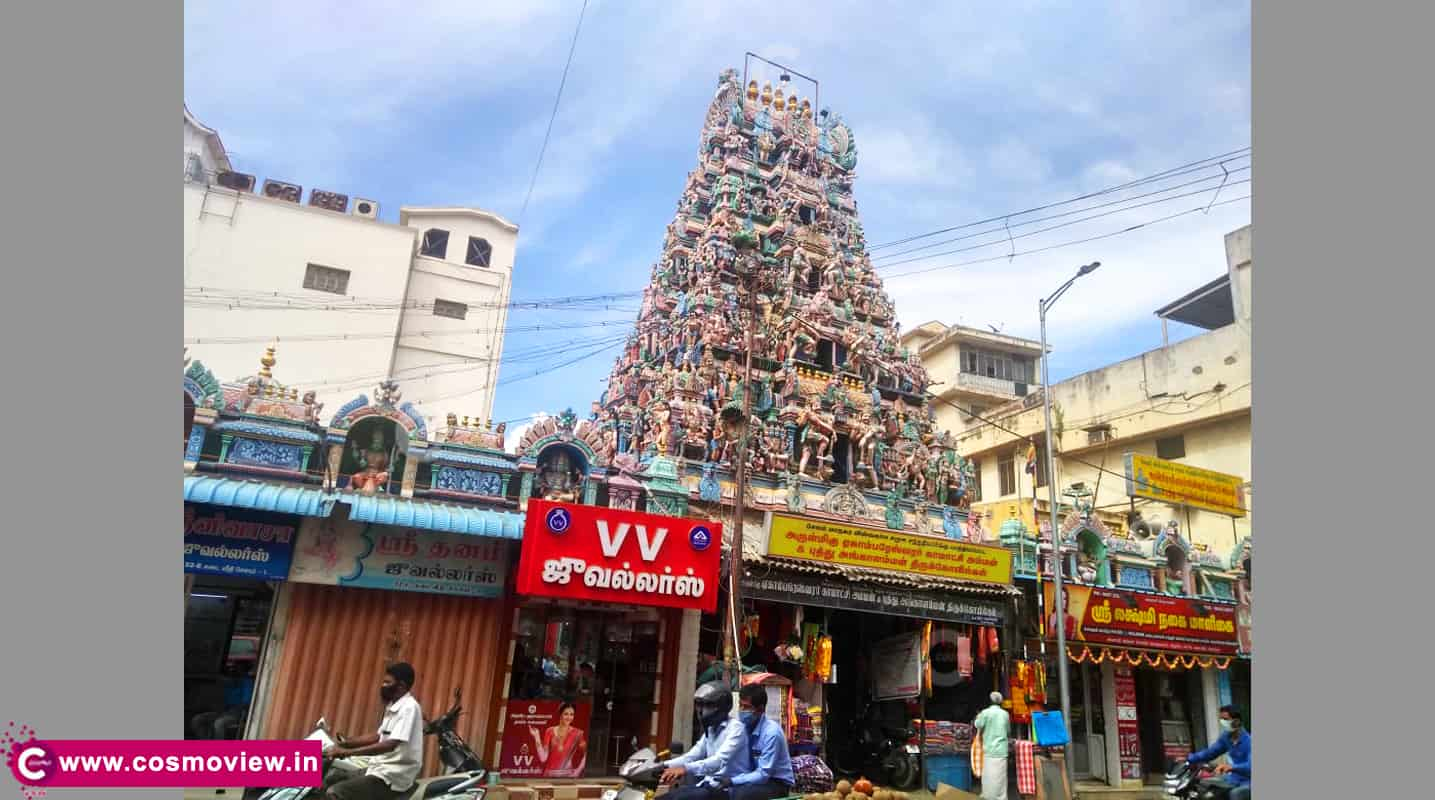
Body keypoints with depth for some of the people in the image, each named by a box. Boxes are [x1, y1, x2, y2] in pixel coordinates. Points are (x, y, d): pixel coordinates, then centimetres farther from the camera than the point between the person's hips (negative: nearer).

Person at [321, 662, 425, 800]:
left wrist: (348, 752, -26)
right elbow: (379, 737, 22)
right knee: (327, 782, 14)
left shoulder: (408, 707, -18)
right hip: (380, 769, 10)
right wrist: (346, 743, 10)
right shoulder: (393, 706, 13)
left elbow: (390, 745, -27)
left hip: (392, 777, -10)